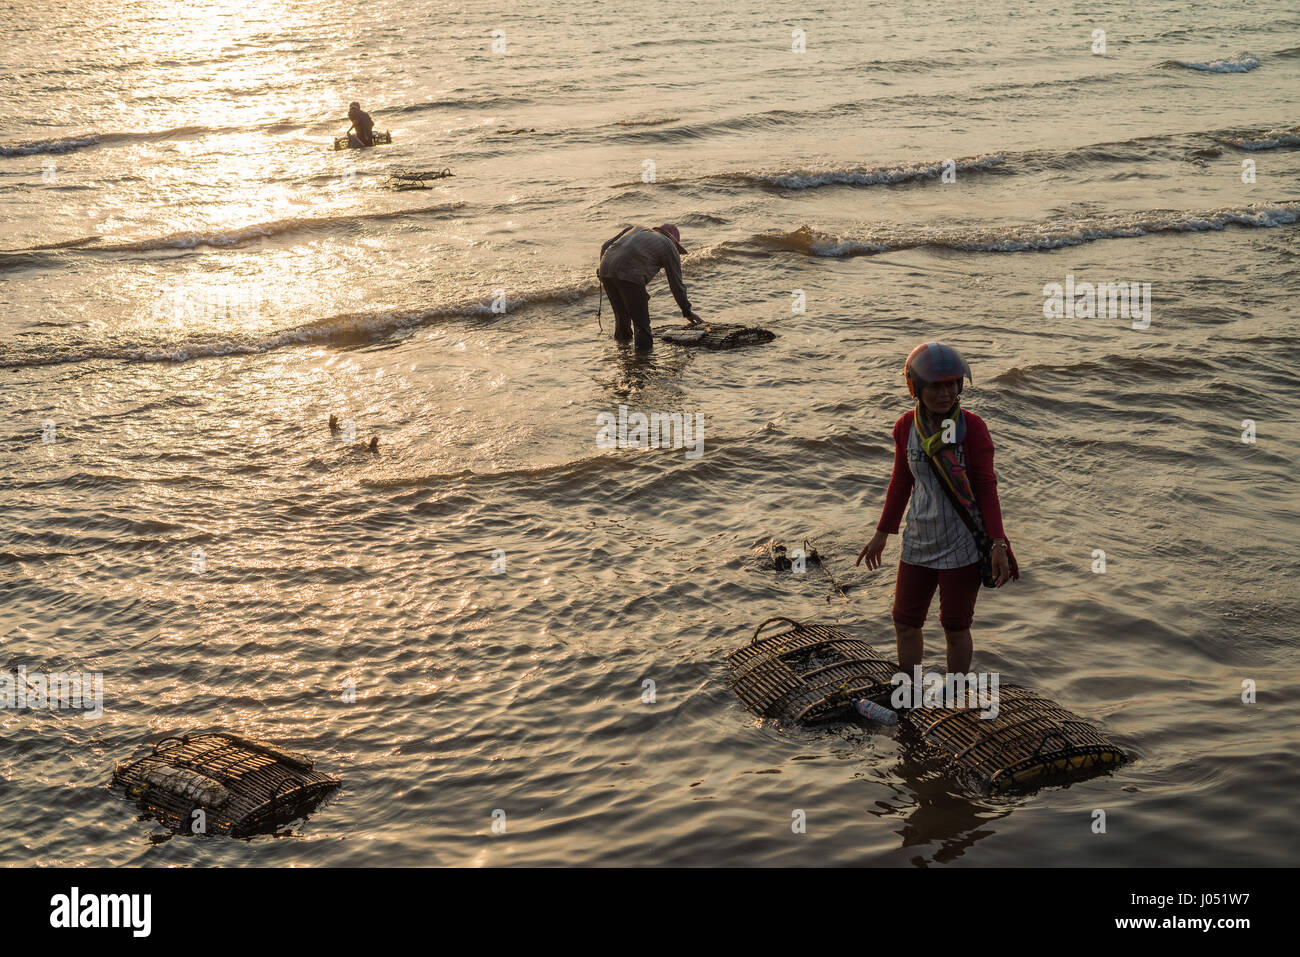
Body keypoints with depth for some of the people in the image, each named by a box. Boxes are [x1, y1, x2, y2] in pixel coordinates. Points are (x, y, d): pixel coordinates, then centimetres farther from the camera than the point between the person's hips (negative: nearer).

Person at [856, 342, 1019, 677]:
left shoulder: (972, 428, -13)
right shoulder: (906, 427, -2)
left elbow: (986, 487, -8)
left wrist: (998, 545, -14)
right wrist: (881, 534, 16)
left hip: (962, 548, -4)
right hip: (919, 543, 4)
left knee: (956, 629, 7)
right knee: (905, 624, 12)